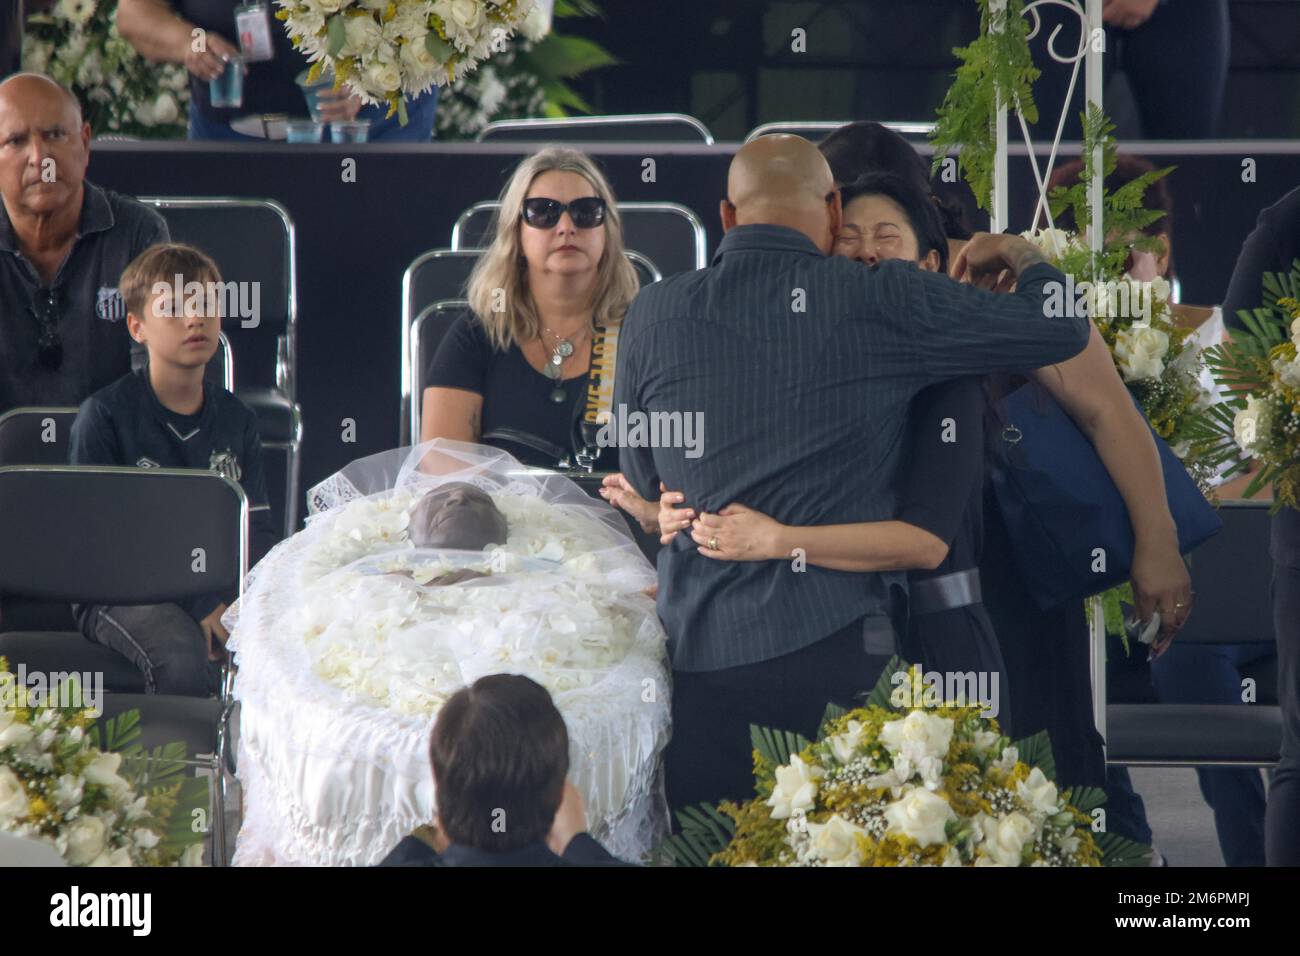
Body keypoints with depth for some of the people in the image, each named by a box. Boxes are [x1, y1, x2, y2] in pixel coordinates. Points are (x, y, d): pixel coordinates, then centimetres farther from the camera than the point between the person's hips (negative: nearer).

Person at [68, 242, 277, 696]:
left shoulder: (236, 419, 12)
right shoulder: (103, 415, -3)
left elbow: (259, 528, 9)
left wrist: (238, 601, -14)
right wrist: (197, 606, -18)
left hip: (221, 588, 4)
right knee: (183, 658, -36)